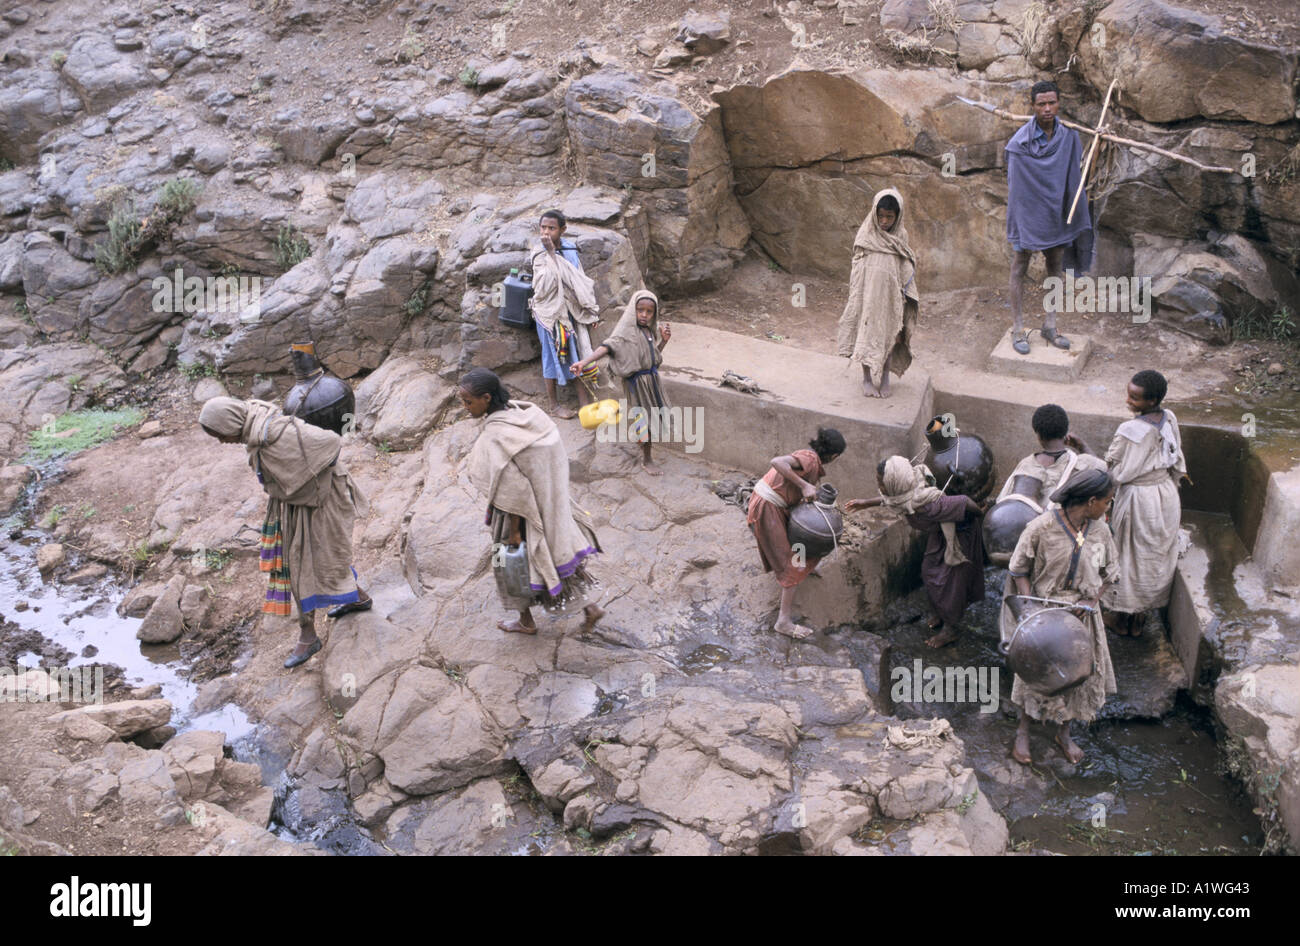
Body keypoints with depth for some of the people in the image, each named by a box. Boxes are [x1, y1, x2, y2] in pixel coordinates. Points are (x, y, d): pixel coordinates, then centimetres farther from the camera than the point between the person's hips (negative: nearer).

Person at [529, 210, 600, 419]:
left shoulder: (570, 250, 4)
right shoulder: (540, 254, -12)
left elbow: (580, 282, 12)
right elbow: (544, 285, -26)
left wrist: (590, 310, 11)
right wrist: (551, 253, -26)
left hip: (571, 309, 5)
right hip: (551, 310, -5)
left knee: (578, 351, 7)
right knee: (553, 354, 4)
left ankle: (584, 399, 17)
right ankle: (554, 404, 16)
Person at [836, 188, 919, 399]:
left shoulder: (901, 236, 2)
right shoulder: (866, 235, -5)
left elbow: (906, 270, 7)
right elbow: (857, 268, -2)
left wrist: (906, 297, 4)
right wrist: (857, 298, -5)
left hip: (891, 297, 2)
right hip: (869, 296, -2)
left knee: (890, 337, 8)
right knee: (867, 334, 1)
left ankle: (885, 379, 20)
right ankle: (867, 379, 14)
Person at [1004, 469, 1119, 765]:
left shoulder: (1100, 531, -7)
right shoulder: (1041, 528, -21)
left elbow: (1109, 572, 7)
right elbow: (1019, 570, -10)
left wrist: (1092, 599, -8)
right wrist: (1030, 605, -20)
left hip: (1081, 616, 4)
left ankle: (1063, 733, 37)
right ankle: (1023, 732, 33)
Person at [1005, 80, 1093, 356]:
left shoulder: (1069, 136, -2)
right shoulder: (1020, 142, -14)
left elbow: (1075, 174, 10)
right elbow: (1013, 187, -11)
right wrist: (1013, 227, -12)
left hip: (1056, 214, 5)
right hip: (1028, 214, -4)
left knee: (1055, 268, 12)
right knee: (1020, 269, 4)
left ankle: (1050, 325, 25)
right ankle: (1018, 329, 13)